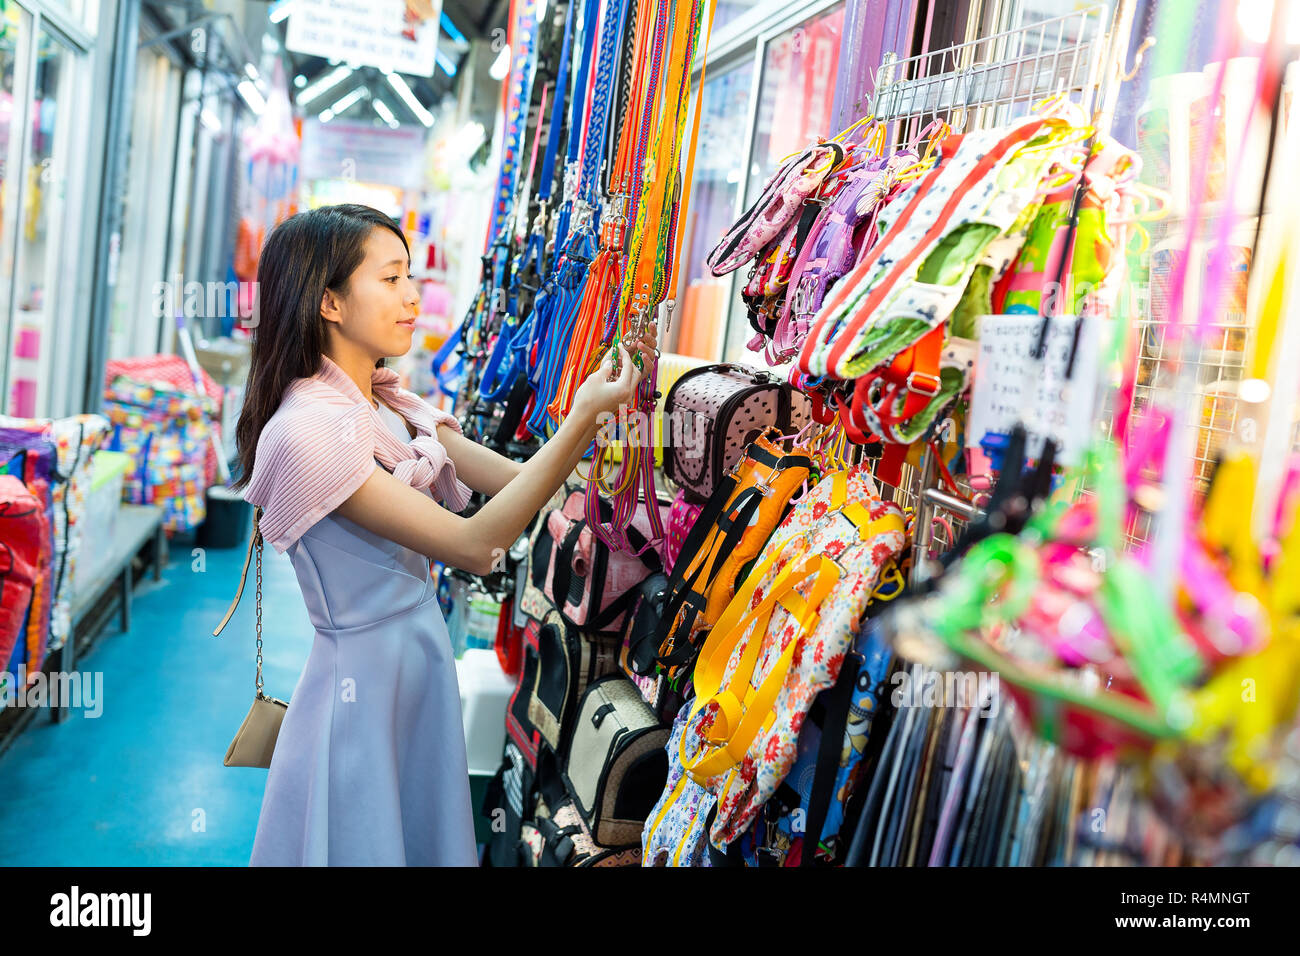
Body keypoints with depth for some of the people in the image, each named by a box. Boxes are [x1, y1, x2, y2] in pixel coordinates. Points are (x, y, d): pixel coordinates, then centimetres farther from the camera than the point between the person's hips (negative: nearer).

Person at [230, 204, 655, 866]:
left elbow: (514, 480, 0)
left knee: (427, 845, 20)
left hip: (422, 662, 8)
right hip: (364, 680, -8)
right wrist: (583, 418, -25)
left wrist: (604, 392, -9)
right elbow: (476, 547, -24)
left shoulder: (390, 407, 6)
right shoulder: (308, 429, -21)